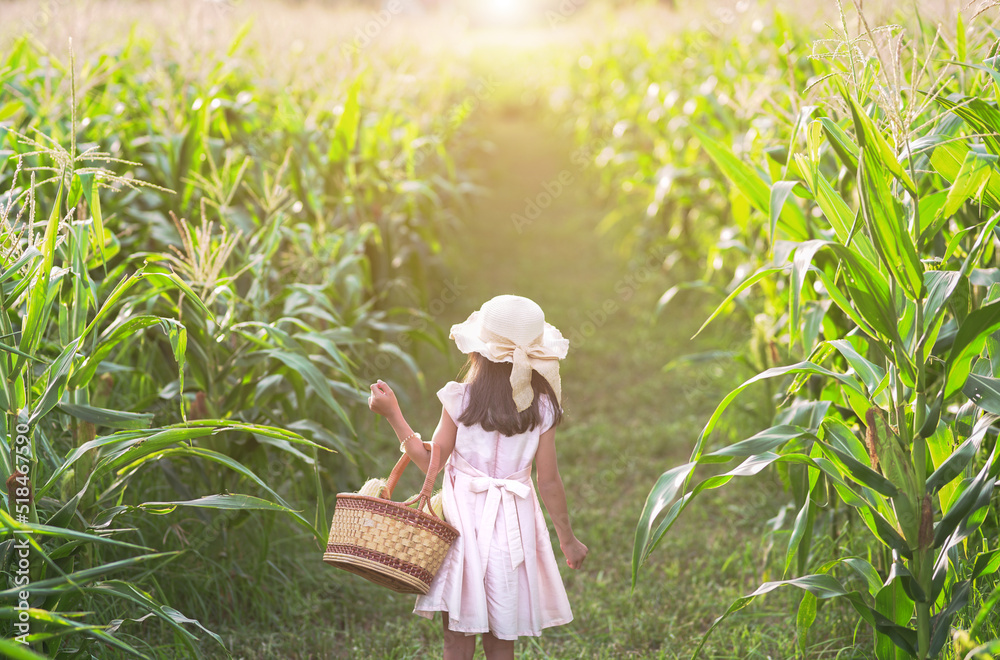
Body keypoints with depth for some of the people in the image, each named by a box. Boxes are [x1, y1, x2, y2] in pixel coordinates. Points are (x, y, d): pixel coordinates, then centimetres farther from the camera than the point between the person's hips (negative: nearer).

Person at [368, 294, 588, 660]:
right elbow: (549, 482, -2)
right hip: (515, 523, 2)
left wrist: (393, 414, 2)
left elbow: (430, 462, -4)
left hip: (466, 521, -2)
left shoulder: (460, 400, -10)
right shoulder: (541, 408, -4)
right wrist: (568, 539, 9)